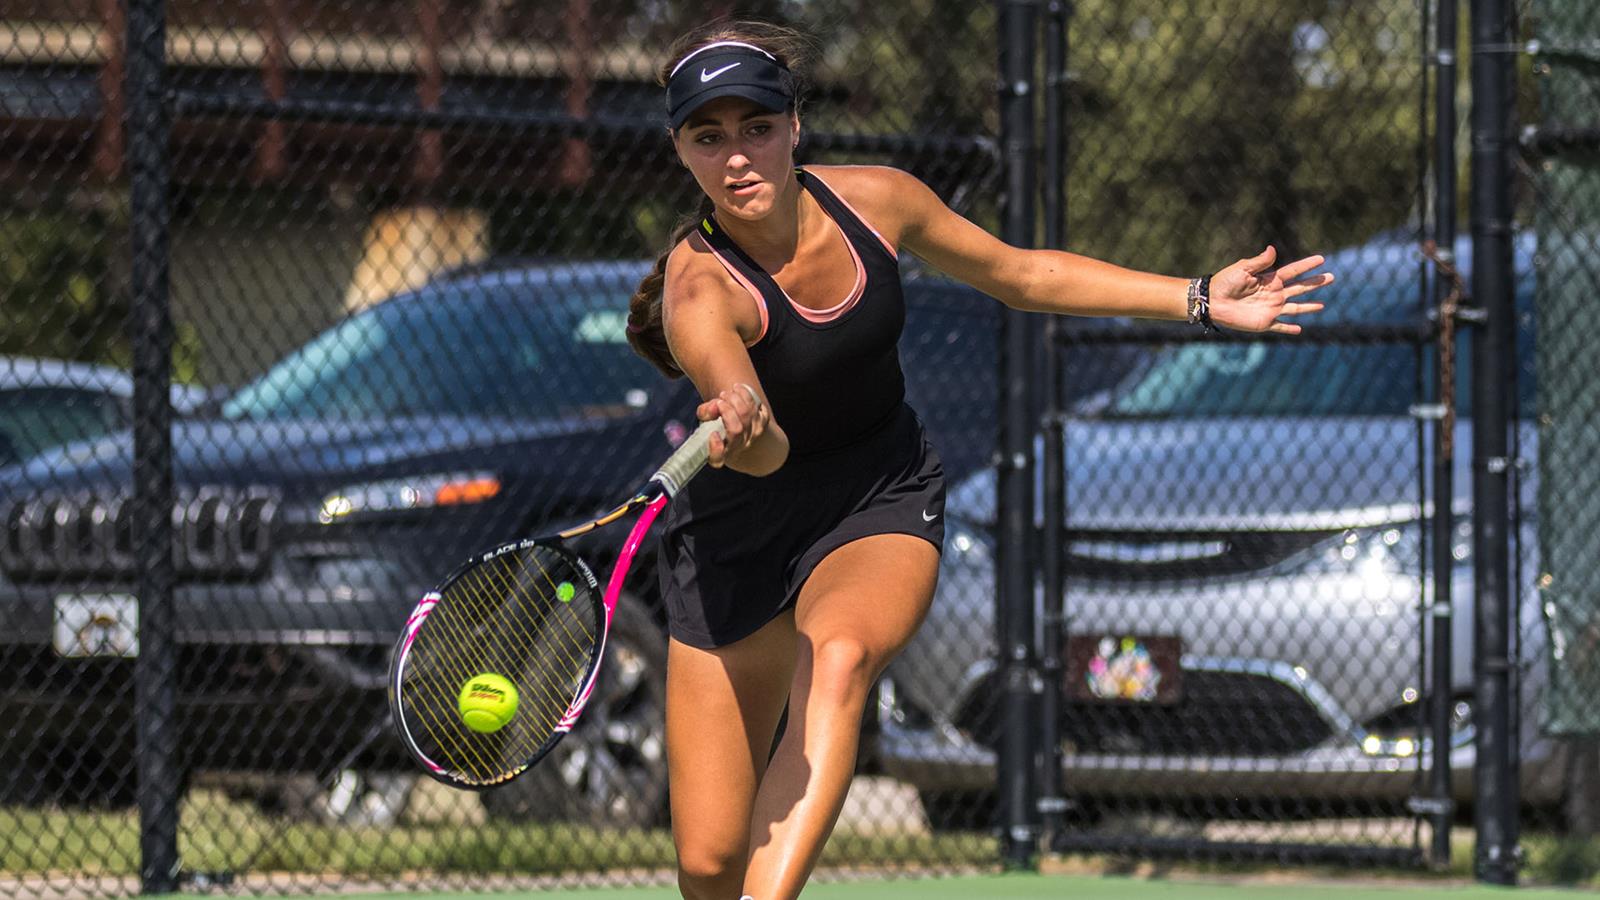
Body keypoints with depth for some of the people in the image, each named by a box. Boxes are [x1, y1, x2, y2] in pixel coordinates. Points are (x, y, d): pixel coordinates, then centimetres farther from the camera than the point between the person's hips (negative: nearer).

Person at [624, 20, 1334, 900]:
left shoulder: (874, 200, -13)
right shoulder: (700, 290, -28)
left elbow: (1022, 273, 6)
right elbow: (765, 452, -45)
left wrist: (1200, 299, 6)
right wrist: (742, 428, -70)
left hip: (882, 500, 2)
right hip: (738, 530, -2)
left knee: (837, 654, -35)